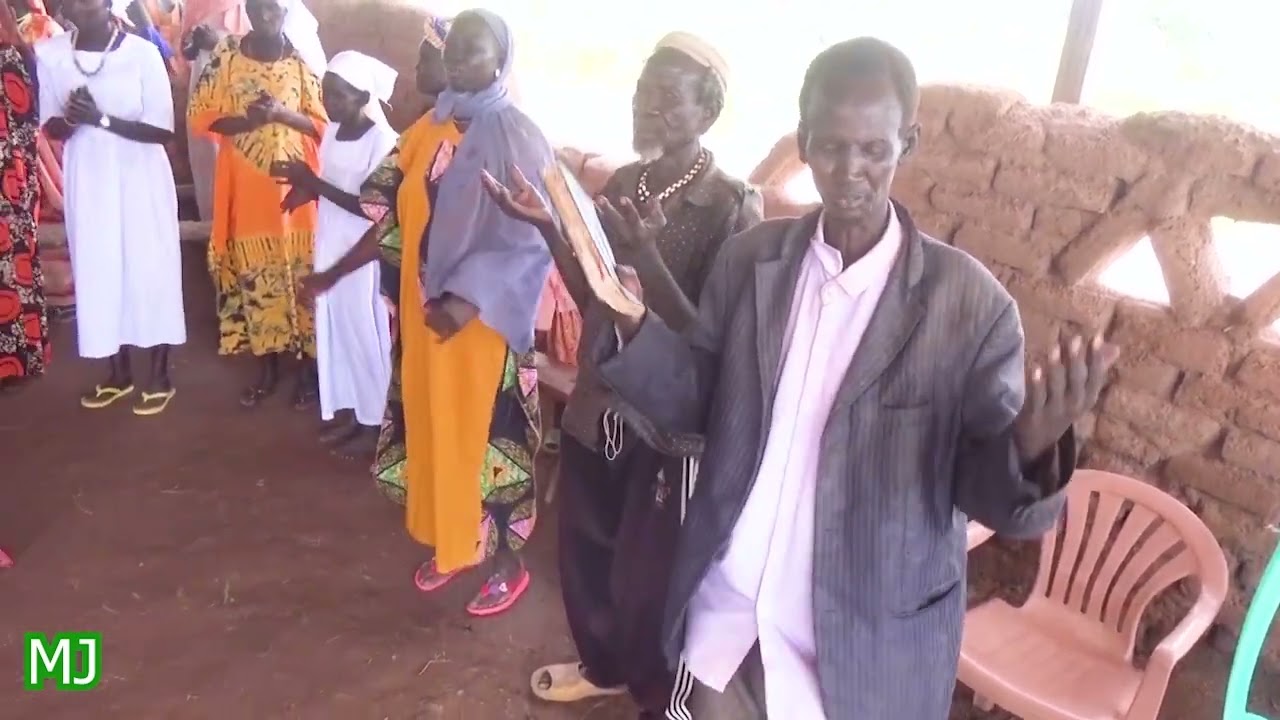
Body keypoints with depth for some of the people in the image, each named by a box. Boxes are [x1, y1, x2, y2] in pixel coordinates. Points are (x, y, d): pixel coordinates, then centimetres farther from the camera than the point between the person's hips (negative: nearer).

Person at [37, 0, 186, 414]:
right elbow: (51, 127, 4)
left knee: (151, 269, 3)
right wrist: (71, 118, -18)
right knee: (98, 270, 11)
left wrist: (101, 118, -23)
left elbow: (163, 130, -14)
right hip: (87, 180, 4)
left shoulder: (142, 53, -13)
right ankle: (119, 372, 27)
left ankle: (159, 376, 17)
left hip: (140, 179, -3)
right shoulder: (49, 54, -3)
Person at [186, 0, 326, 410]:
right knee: (252, 269, 6)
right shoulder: (226, 55, 2)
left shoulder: (301, 61, 2)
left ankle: (309, 367, 12)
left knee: (302, 269, 0)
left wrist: (283, 113, -15)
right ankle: (267, 365, 20)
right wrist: (246, 119, -16)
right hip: (246, 183, 1)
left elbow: (321, 125, 4)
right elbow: (199, 115, 1)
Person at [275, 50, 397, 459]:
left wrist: (314, 183, -22)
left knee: (366, 332, 2)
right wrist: (309, 190, -3)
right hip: (331, 246, 8)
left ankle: (373, 424, 16)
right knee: (336, 328, 14)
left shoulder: (382, 140, -18)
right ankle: (349, 413, 28)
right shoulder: (332, 131, 6)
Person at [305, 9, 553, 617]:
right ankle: (450, 544, 36)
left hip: (485, 318, -6)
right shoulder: (426, 131, 7)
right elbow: (395, 217, 11)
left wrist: (468, 300, -25)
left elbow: (532, 240, -17)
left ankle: (507, 563, 23)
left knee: (489, 436, 4)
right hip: (425, 310, 6)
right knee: (435, 428, 16)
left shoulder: (518, 138, -11)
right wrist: (334, 273, 6)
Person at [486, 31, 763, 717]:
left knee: (649, 577, 10)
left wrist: (645, 255, -31)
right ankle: (603, 664, 51)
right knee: (584, 550, 23)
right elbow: (593, 299, 7)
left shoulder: (732, 205, -17)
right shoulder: (621, 184, 3)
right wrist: (549, 227, -6)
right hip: (597, 404, 7)